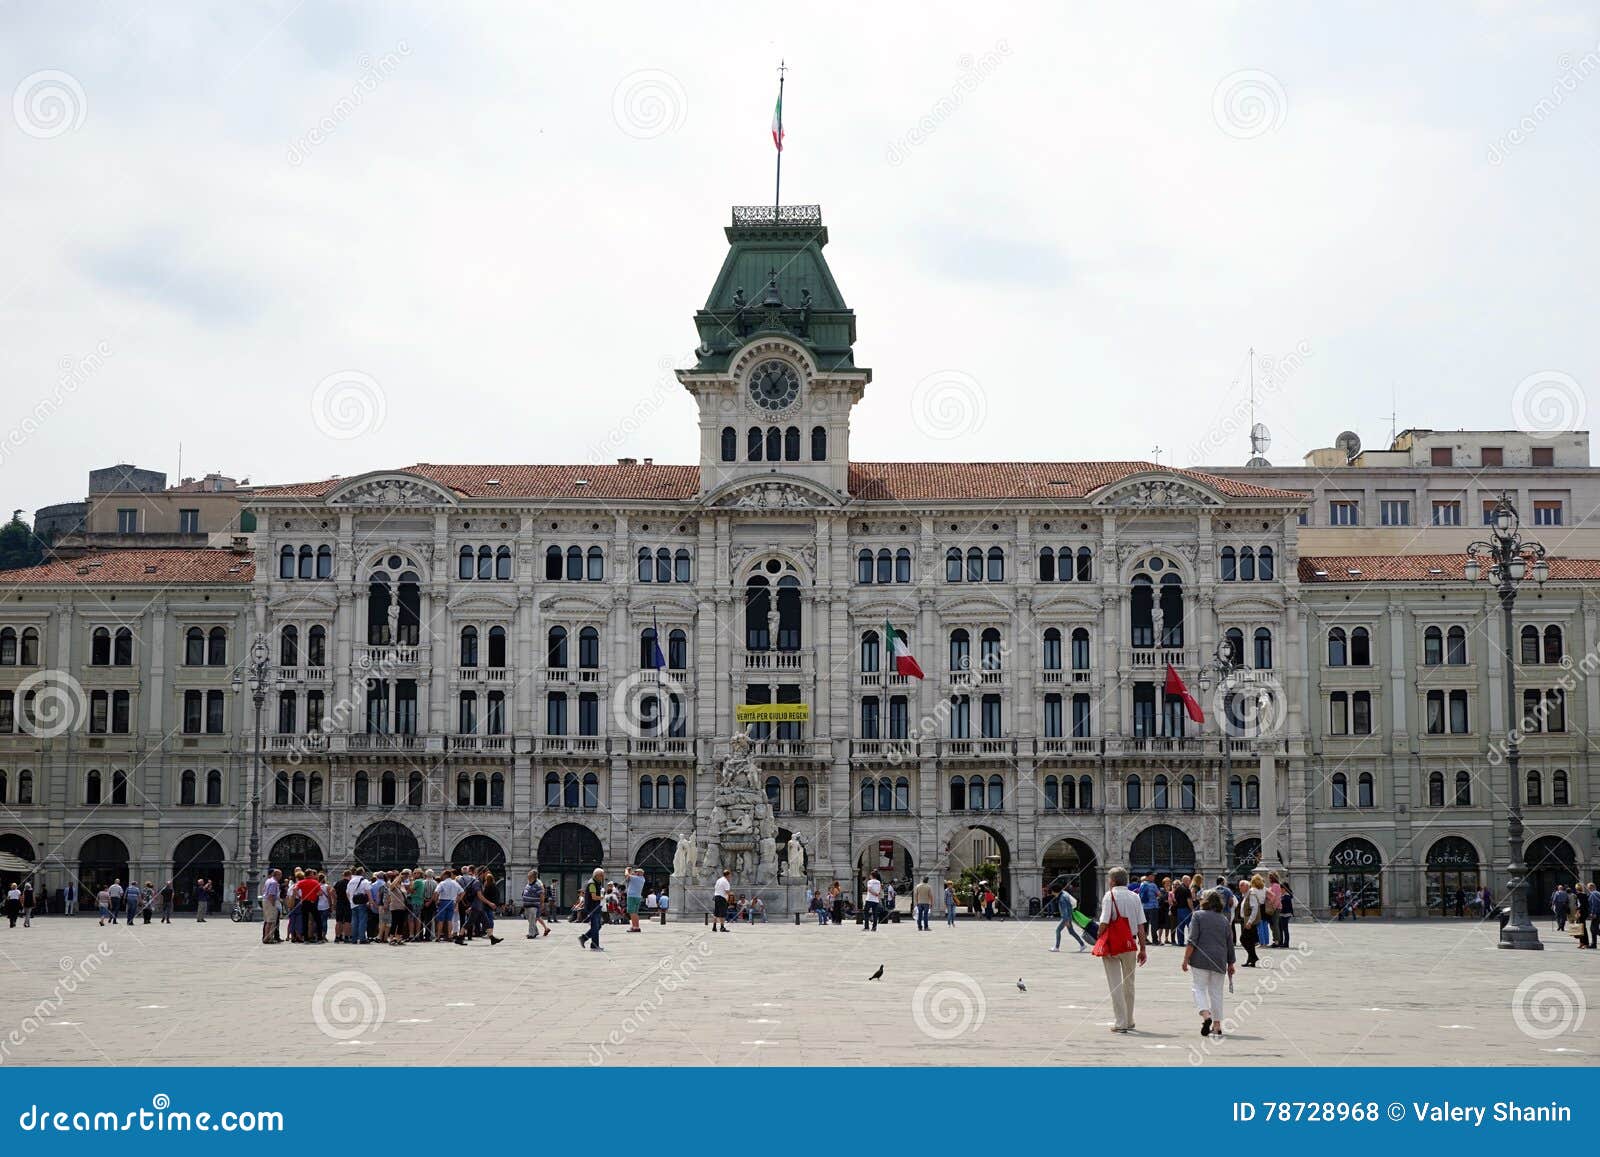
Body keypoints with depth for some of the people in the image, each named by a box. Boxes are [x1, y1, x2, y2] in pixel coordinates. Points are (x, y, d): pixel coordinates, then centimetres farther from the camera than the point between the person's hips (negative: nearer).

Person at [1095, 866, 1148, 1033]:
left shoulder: (1109, 896, -6)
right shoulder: (1135, 897, 6)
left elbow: (1104, 923, -13)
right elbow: (1141, 926, 5)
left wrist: (1099, 943, -1)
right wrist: (1142, 949, 9)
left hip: (1111, 944, -4)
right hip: (1130, 944, 4)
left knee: (1115, 985, 1)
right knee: (1129, 984, 17)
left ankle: (1120, 1022, -3)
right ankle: (1129, 1021, 27)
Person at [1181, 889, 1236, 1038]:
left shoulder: (1198, 916, -1)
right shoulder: (1224, 919, 12)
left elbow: (1192, 940, -9)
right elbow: (1230, 943, 14)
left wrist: (1186, 959, -7)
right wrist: (1230, 964, 21)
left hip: (1201, 959, -4)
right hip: (1219, 961, 4)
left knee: (1199, 988, 2)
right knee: (1216, 992, 9)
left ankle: (1206, 1015, -19)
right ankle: (1217, 1025, 9)